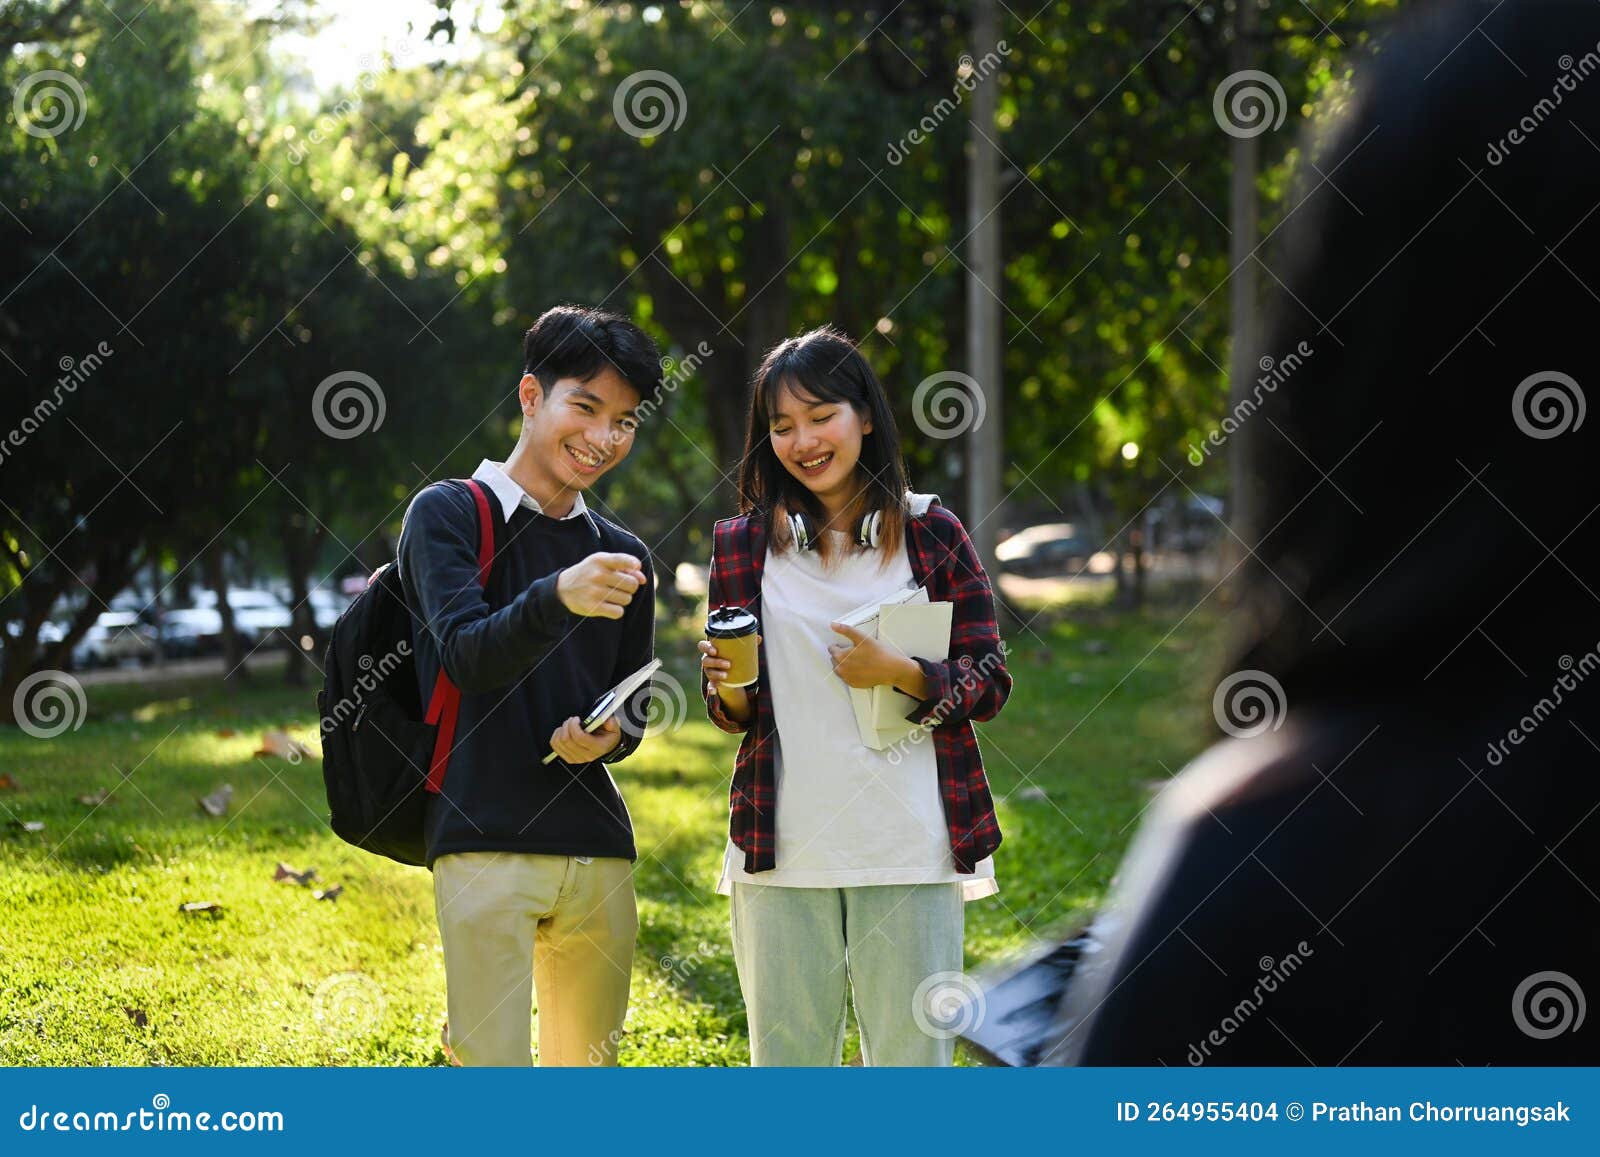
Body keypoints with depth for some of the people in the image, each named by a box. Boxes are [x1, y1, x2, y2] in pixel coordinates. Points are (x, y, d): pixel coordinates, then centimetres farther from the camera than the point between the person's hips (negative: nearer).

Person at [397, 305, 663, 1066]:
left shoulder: (621, 560, 17)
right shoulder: (448, 514, 1)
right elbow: (469, 654, -14)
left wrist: (606, 738, -4)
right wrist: (557, 600, -34)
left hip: (598, 848, 6)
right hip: (483, 841, -6)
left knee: (588, 1064, 7)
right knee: (492, 1068, -11)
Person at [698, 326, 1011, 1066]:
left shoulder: (932, 534, 4)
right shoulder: (745, 545, 9)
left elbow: (989, 685, 4)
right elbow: (734, 715, 14)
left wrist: (899, 673, -13)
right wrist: (727, 689, -9)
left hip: (909, 847, -1)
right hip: (782, 851, 1)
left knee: (913, 1055, 0)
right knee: (786, 1058, 5)